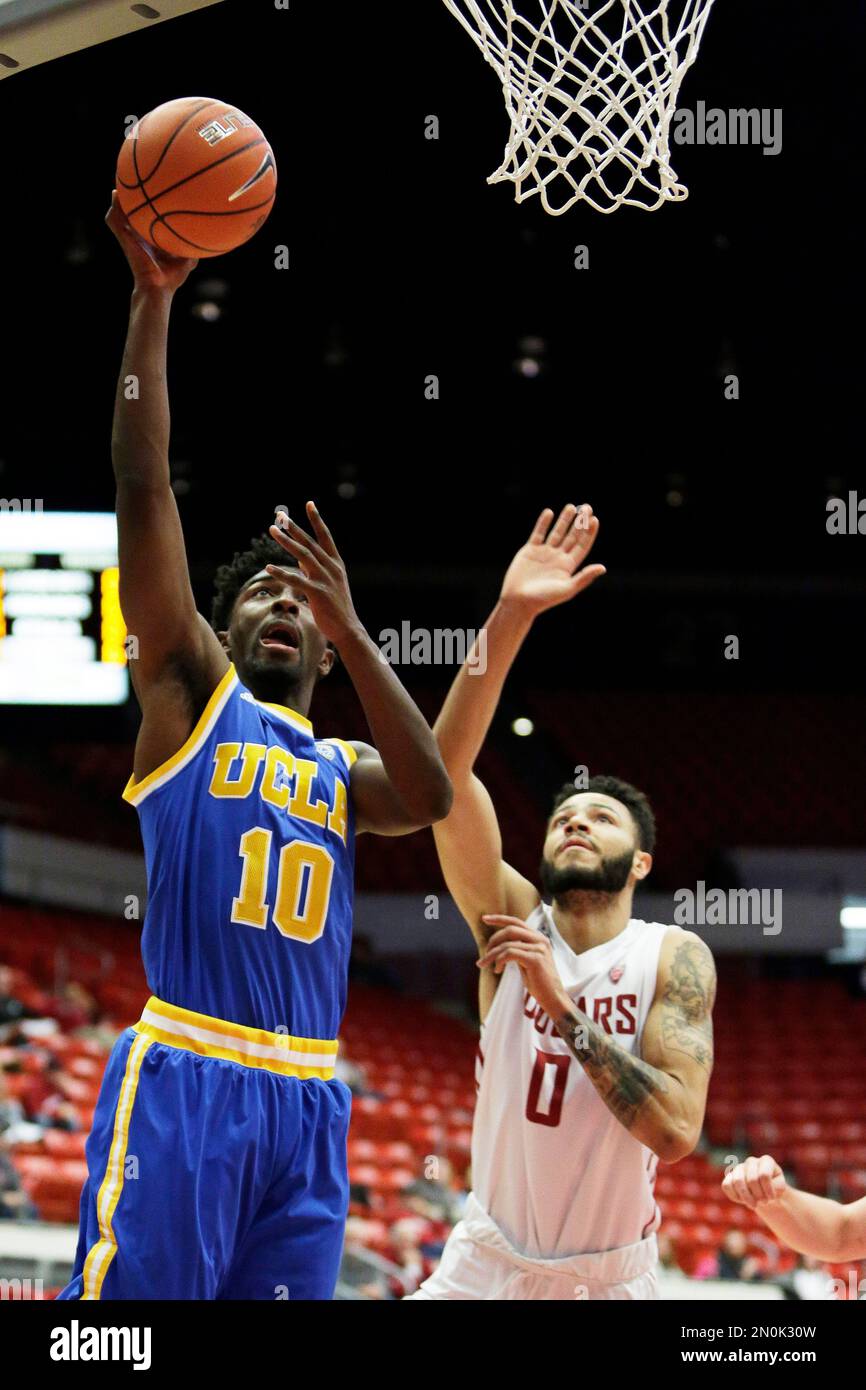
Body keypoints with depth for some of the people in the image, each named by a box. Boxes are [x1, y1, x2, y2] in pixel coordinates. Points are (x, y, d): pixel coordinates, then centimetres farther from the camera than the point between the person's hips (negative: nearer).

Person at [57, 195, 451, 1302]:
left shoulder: (345, 771, 23)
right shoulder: (189, 695, 12)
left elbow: (431, 797, -2)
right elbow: (143, 485, 3)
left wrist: (350, 627, -6)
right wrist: (153, 297, -3)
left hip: (305, 1095, 5)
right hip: (184, 1076, -5)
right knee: (130, 1302, -14)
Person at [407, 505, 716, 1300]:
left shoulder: (675, 959, -8)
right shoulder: (513, 920, -3)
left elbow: (675, 1132, -21)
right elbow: (442, 778, -18)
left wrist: (561, 1005, -23)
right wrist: (510, 621, -27)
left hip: (615, 1275, -1)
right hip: (489, 1263, 1)